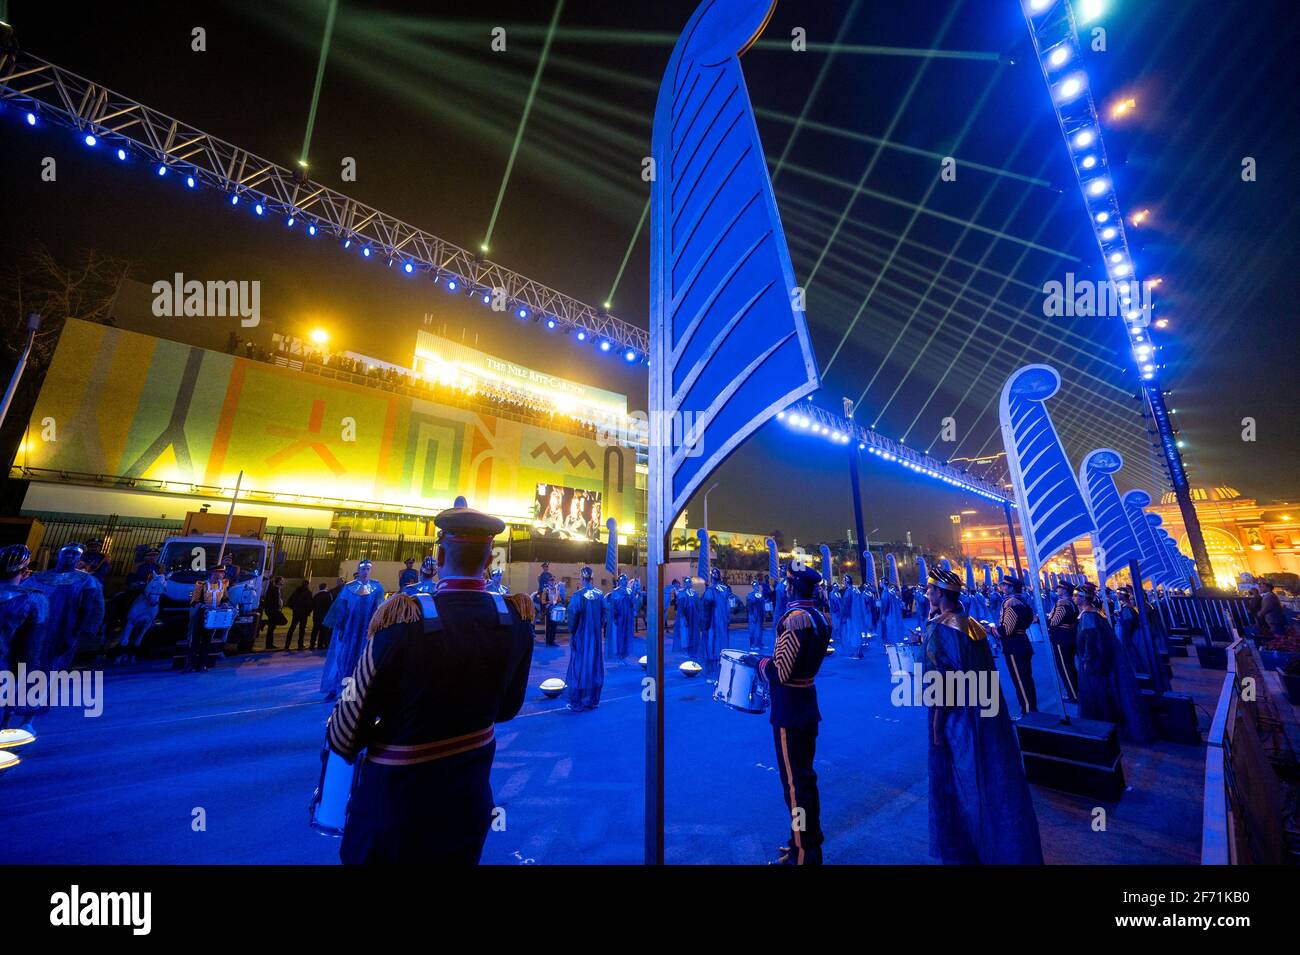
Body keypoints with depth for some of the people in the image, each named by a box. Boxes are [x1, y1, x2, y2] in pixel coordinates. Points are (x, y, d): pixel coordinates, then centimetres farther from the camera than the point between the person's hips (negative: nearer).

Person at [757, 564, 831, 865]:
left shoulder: (794, 618, -25)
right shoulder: (821, 617, 4)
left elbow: (780, 673, -25)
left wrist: (762, 662, -6)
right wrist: (776, 659, 13)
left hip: (789, 711, -9)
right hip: (808, 706, 9)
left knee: (794, 783, 6)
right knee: (806, 777, 22)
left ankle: (802, 855, 21)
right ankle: (812, 843, 38)